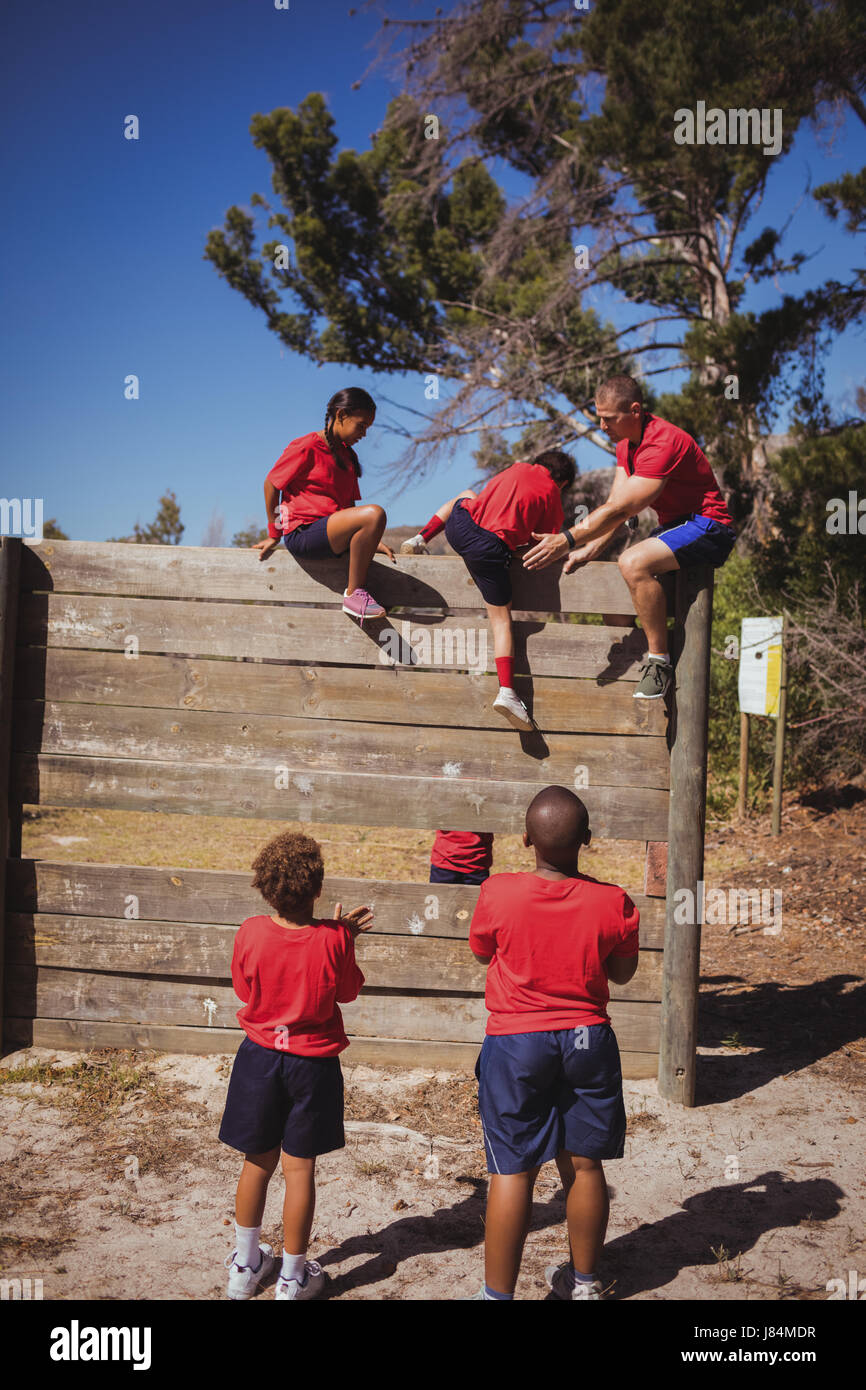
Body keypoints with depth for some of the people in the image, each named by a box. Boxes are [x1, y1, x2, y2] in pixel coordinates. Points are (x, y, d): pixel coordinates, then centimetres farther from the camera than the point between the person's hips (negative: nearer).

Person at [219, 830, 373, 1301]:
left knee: (257, 1162, 16)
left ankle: (245, 1265, 30)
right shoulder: (332, 939, -18)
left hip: (261, 1056, 2)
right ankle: (293, 1277, 19)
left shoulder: (251, 933, -14)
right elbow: (348, 991, -1)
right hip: (313, 1063, -2)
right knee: (299, 1169, 8)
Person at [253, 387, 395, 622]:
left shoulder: (348, 456, 22)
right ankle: (353, 594, -25)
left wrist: (370, 541, 10)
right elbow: (271, 484, 0)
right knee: (374, 513, -30)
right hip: (303, 532, -8)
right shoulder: (306, 447, -3)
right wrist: (274, 535, 5)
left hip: (335, 537, 8)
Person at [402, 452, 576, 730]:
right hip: (491, 549, -4)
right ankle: (507, 692, -12)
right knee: (502, 618, 1)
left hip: (460, 525, 4)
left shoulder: (517, 468, 23)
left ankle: (420, 539, 29)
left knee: (465, 496, 40)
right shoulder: (553, 496, 12)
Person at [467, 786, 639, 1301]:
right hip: (588, 1040, 2)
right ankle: (584, 1282, 31)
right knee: (584, 1164, 14)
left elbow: (482, 952, 4)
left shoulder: (498, 893, -15)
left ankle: (498, 1293, 12)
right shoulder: (614, 903, -12)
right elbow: (623, 973, 4)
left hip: (517, 1043, -2)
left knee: (513, 1171, 5)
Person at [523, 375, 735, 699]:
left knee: (633, 563, -31)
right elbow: (615, 503, 6)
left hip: (706, 527, -10)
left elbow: (620, 509, -27)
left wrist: (566, 540, -27)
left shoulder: (661, 443, -23)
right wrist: (590, 549, -7)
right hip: (674, 526, 10)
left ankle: (660, 660, -21)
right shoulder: (626, 442, 8)